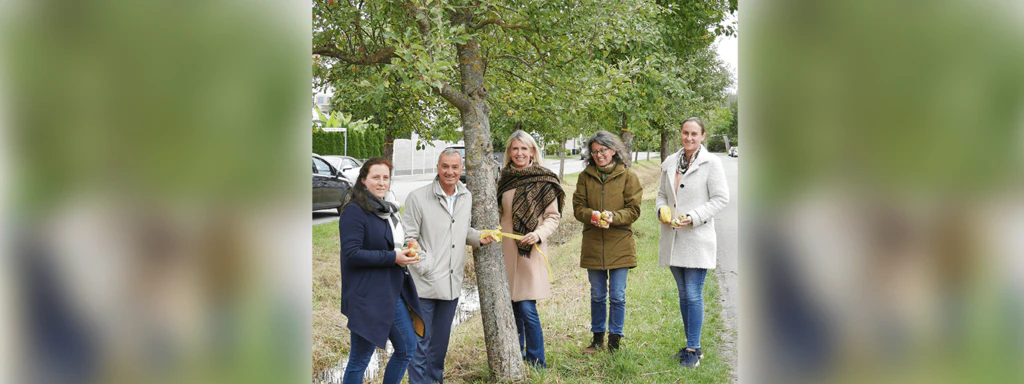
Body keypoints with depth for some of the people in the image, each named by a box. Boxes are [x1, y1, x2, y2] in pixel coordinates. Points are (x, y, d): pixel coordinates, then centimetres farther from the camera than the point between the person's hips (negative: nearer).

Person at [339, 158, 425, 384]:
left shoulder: (389, 210, 15)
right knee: (360, 359, 1)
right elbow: (351, 254, -20)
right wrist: (392, 258, -21)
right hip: (368, 297, -8)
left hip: (394, 294, 9)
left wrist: (407, 251, 6)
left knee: (407, 348, 13)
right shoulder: (354, 211, -12)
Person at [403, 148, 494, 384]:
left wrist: (479, 238, 0)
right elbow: (408, 238, -9)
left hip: (451, 284, 5)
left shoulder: (466, 197, 7)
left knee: (441, 341, 18)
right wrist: (425, 265, -17)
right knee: (421, 341, 2)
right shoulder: (418, 197, -10)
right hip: (425, 284, -5)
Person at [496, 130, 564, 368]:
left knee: (527, 308, -9)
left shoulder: (544, 181, -4)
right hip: (507, 250, 5)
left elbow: (554, 217, -3)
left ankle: (536, 362, 4)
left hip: (530, 251, -5)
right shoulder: (505, 179, 11)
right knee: (511, 306, 9)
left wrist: (539, 234, -18)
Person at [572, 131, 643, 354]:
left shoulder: (627, 176, -1)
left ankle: (614, 339, 18)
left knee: (617, 296, 4)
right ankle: (598, 337, 26)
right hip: (593, 245, 2)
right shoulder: (586, 176, 6)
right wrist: (591, 215, -17)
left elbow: (634, 210, -3)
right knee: (597, 295, 12)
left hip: (620, 244, -2)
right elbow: (578, 207, 4)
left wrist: (614, 217, -21)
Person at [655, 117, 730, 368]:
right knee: (683, 294, 12)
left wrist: (693, 218, -17)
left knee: (693, 295, -6)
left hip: (697, 238, -5)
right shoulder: (669, 163, 9)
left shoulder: (711, 162, -6)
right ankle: (691, 345, 24)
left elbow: (721, 198, -8)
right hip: (672, 238, 6)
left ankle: (693, 350, 3)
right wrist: (662, 209, -5)